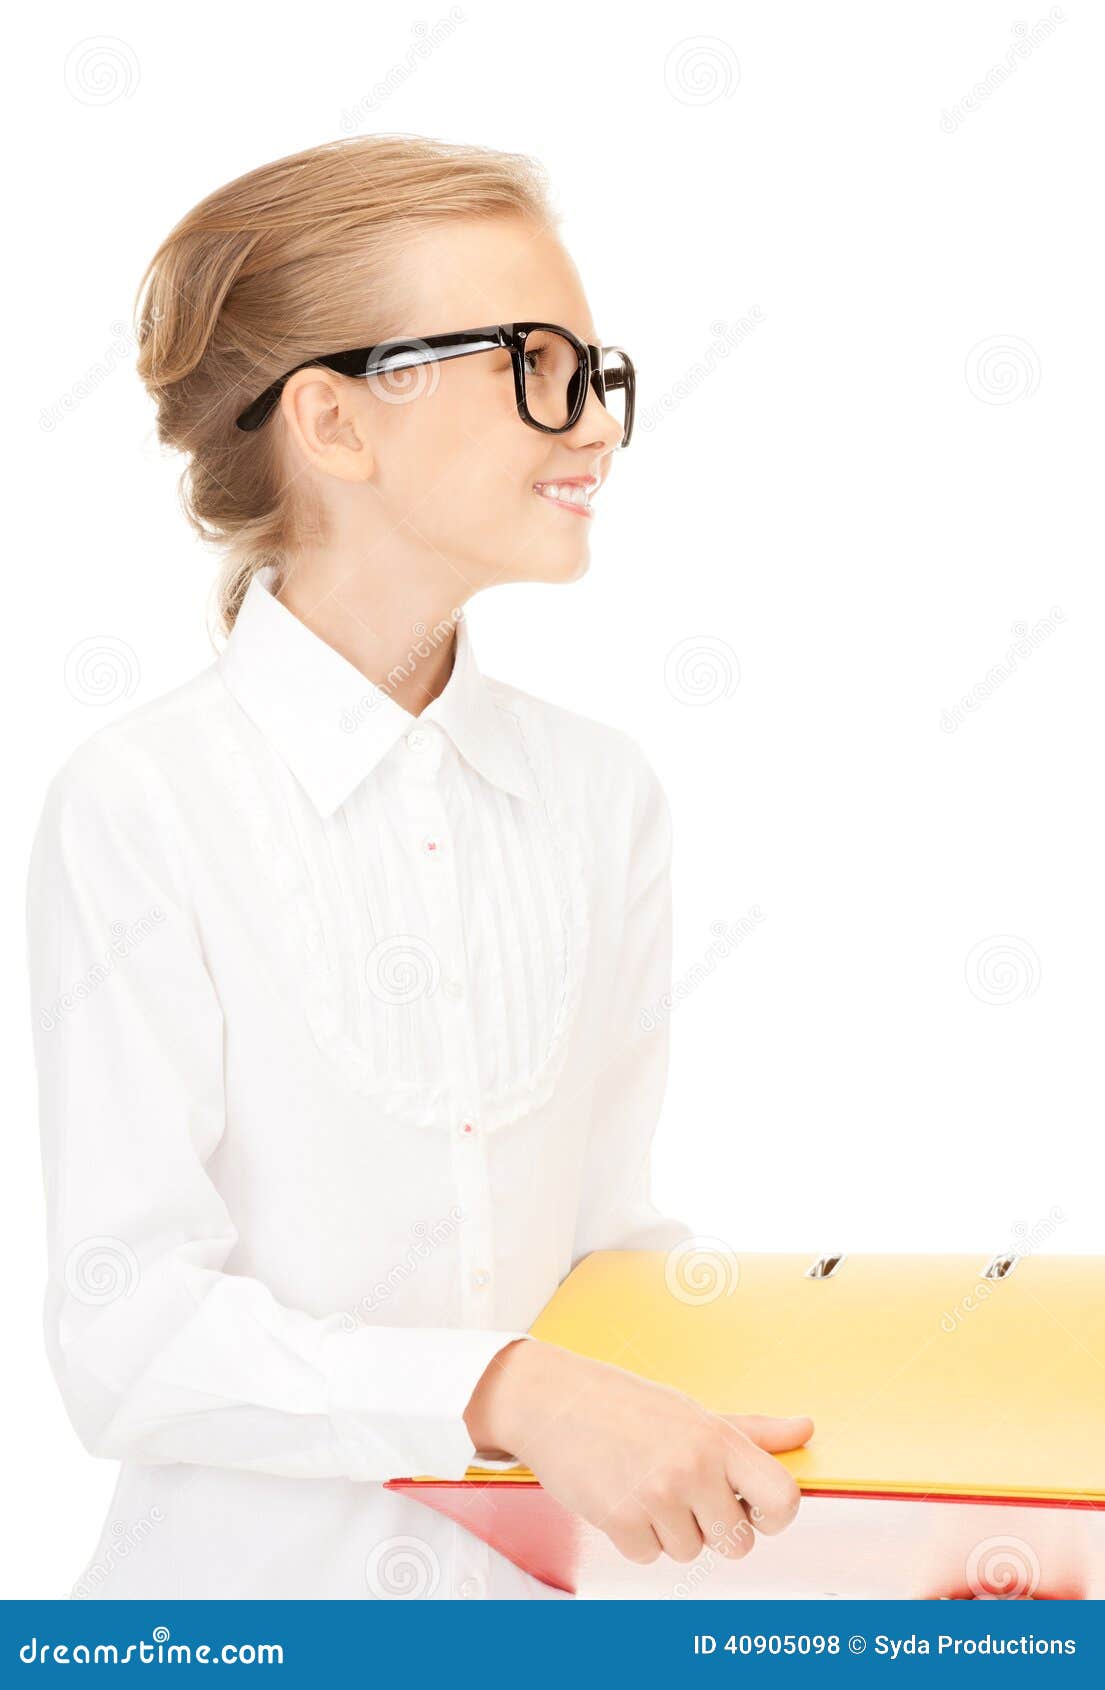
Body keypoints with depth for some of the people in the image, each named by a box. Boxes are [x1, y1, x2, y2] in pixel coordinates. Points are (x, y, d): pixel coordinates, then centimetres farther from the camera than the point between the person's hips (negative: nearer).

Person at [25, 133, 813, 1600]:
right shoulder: (139, 805, -10)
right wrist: (510, 1392, -27)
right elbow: (129, 1340, -14)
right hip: (258, 1579, -2)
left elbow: (608, 1235, 8)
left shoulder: (601, 792, 5)